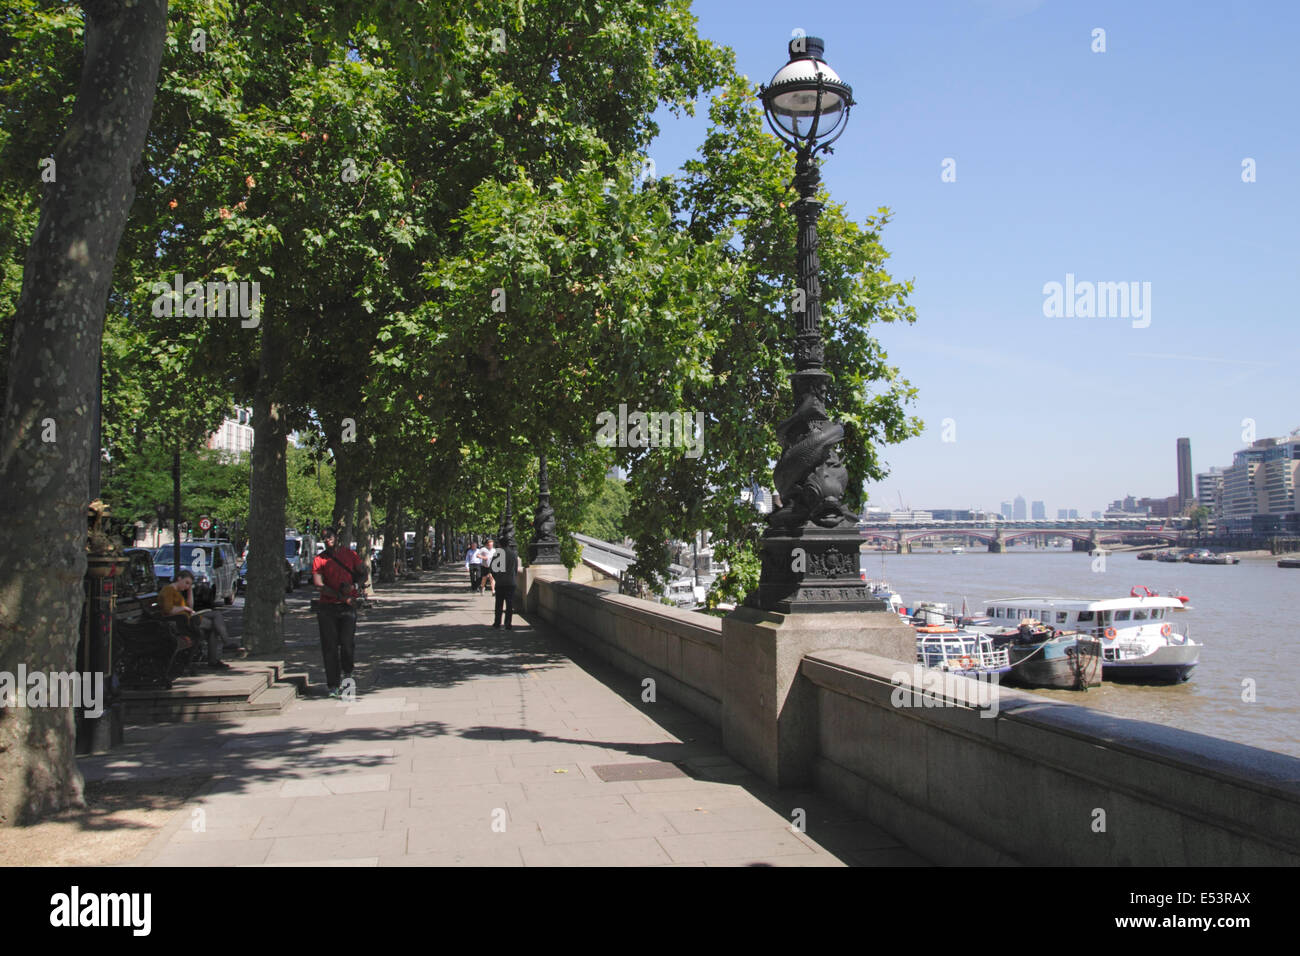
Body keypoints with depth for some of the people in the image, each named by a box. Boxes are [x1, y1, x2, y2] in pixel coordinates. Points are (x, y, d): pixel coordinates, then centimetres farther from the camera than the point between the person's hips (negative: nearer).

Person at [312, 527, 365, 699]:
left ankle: (347, 674, 18)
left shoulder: (349, 554, 10)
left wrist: (353, 585, -8)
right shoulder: (319, 560, 4)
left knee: (347, 643, -9)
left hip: (348, 607, 0)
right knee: (330, 647, -1)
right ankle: (333, 685, 6)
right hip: (327, 607, 0)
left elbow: (363, 573, 13)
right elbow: (319, 585, -7)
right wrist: (341, 597, -14)